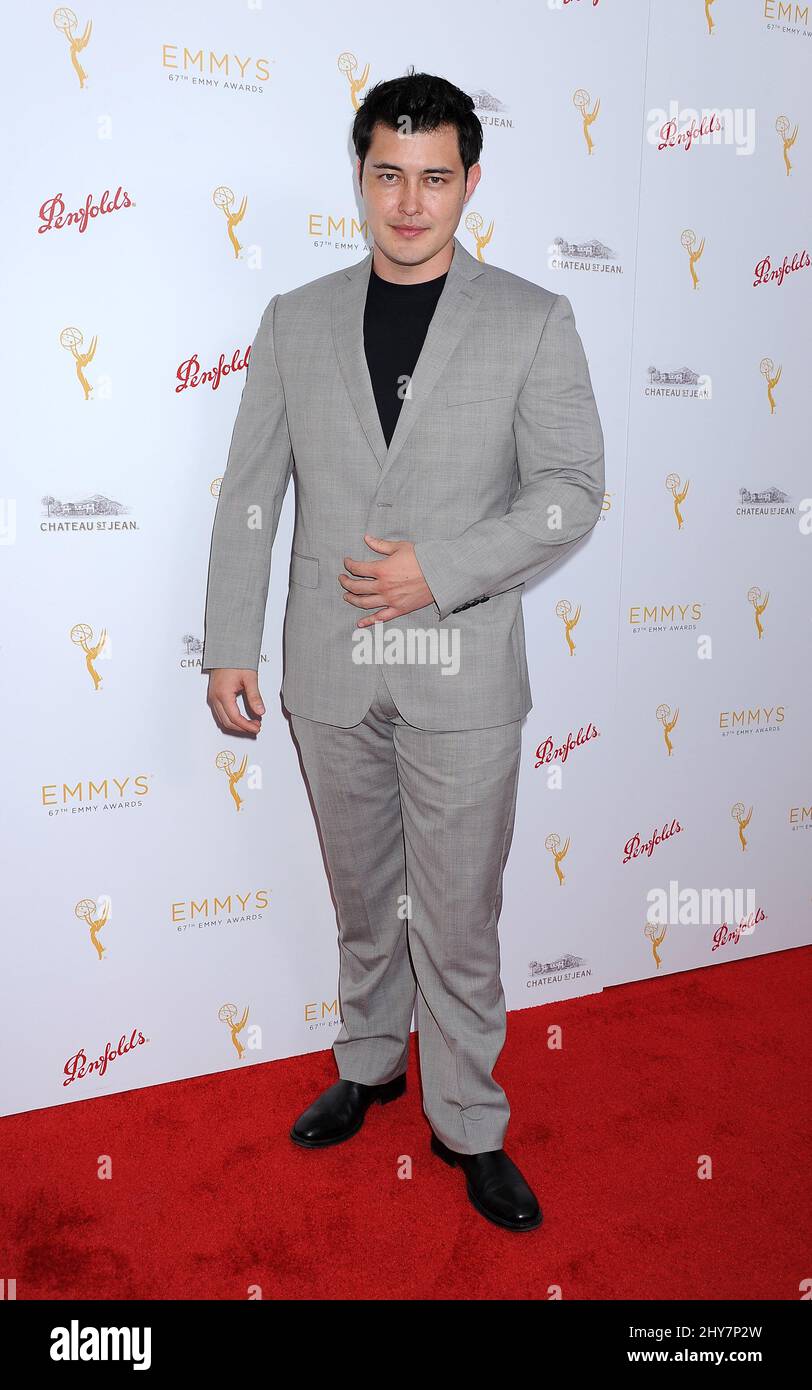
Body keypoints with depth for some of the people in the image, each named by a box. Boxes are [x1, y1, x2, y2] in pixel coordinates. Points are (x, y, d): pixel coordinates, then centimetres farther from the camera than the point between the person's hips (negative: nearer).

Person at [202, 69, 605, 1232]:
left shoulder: (532, 322, 0)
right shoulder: (297, 321, 7)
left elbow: (571, 490, -5)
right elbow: (249, 494, 6)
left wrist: (442, 569, -17)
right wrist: (231, 644, 1)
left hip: (462, 677, -2)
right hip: (330, 673, 3)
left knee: (458, 916, 7)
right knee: (363, 898, 19)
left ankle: (469, 1124, 26)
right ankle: (369, 1063, 41)